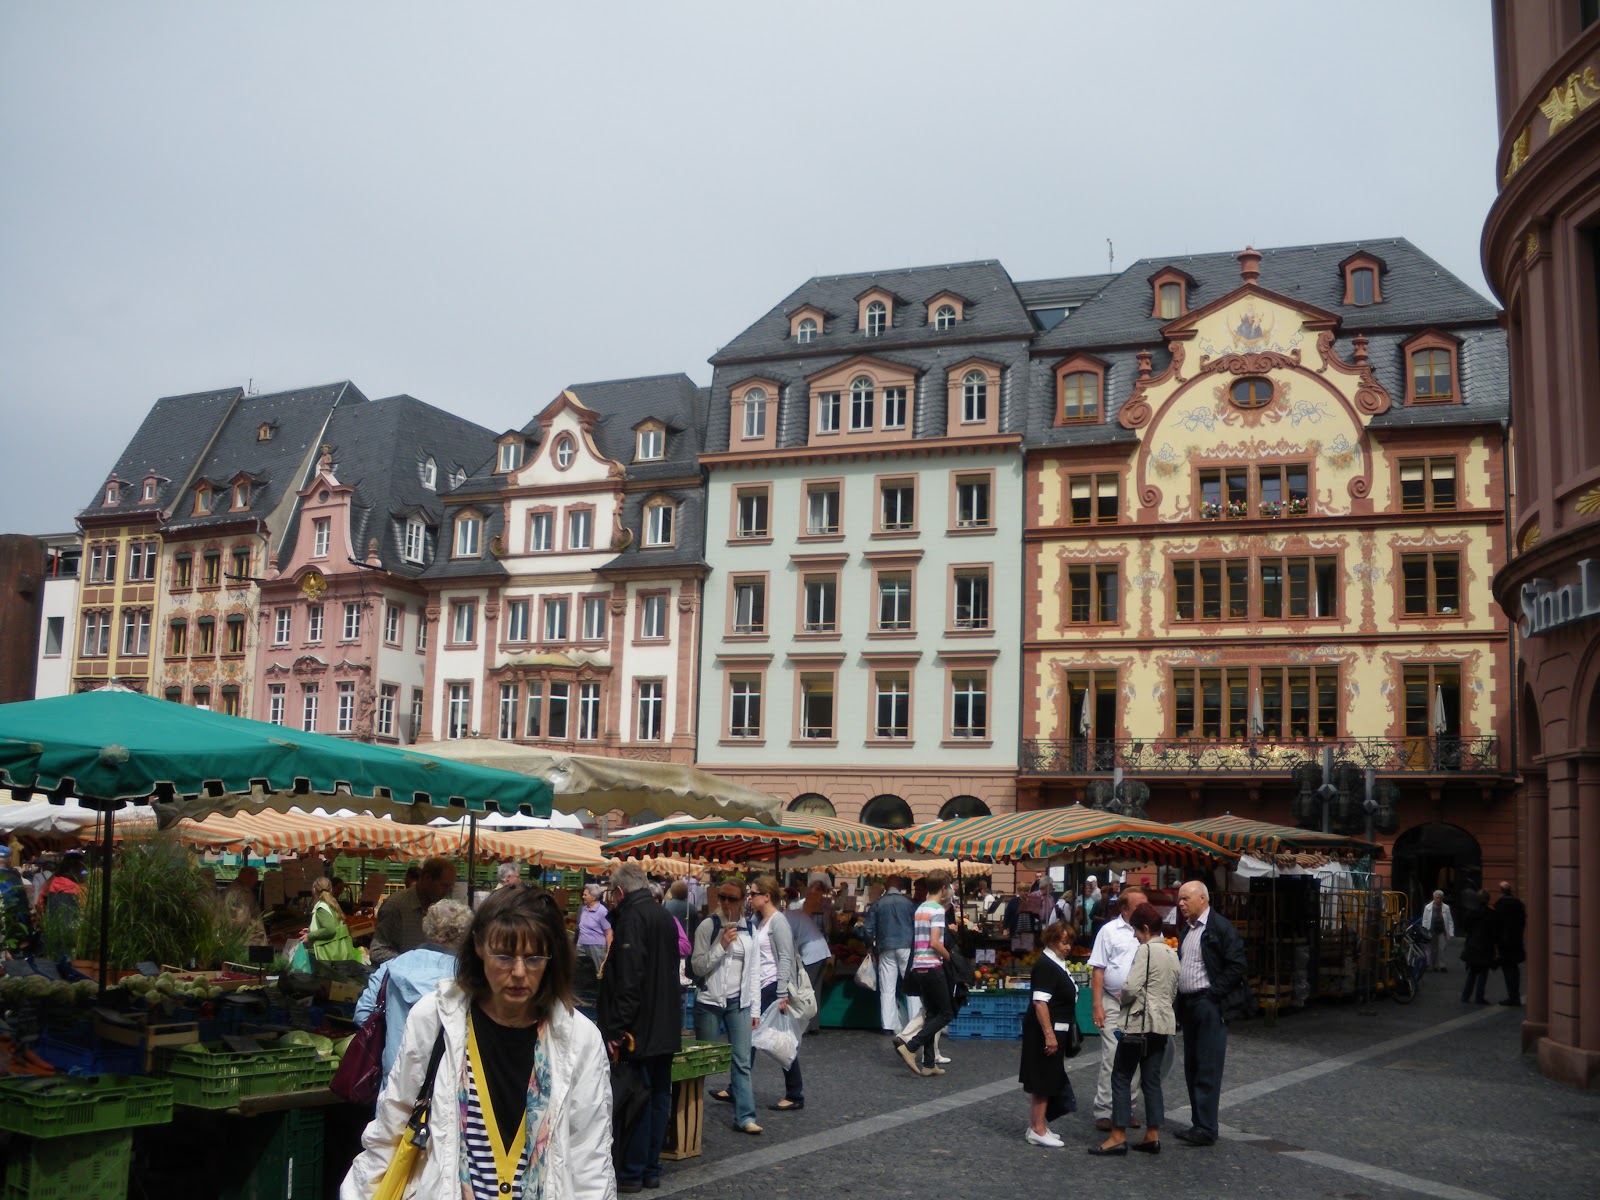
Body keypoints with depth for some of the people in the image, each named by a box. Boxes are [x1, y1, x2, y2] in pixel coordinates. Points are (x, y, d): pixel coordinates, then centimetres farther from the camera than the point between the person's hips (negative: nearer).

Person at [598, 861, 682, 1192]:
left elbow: (628, 980, -23)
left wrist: (616, 1029, -20)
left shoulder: (631, 918, -15)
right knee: (659, 1096, 12)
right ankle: (651, 1168, 20)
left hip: (640, 1029, -9)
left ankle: (631, 1173, 6)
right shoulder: (665, 917, 12)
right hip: (667, 1028, 9)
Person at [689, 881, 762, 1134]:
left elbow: (754, 971, 8)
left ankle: (745, 1116, -3)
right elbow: (697, 966, -8)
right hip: (709, 1002, -2)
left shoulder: (749, 929, 5)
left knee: (742, 1060, -4)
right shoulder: (708, 926, -5)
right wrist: (721, 945, -19)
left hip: (738, 1003, 2)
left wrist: (754, 1009, 6)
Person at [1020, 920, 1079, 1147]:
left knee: (1045, 1081, 16)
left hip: (1054, 1030, 10)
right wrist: (1049, 1034, -28)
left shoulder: (1058, 964, 14)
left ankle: (1037, 1126, 24)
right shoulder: (1046, 966, -18)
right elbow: (1040, 1002, -25)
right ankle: (1038, 1130, 3)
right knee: (1043, 1081, -3)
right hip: (1044, 1031, -10)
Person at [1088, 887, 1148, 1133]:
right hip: (1114, 1004, -4)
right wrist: (1097, 1006, -9)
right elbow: (1098, 970, -3)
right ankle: (1103, 1112, 1)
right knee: (1111, 1059, -5)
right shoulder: (1110, 931, -3)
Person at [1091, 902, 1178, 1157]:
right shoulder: (1172, 953, 12)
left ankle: (1118, 1136, -2)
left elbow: (1131, 987, -19)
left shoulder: (1145, 950, -13)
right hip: (1163, 1023, 8)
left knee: (1121, 1077, -1)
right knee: (1152, 1080, 12)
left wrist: (1121, 997, 1)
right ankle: (1153, 1135, 13)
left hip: (1139, 1022, -8)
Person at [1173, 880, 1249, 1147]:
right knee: (1192, 1068, 12)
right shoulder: (1186, 929, 16)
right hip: (1188, 1004, 9)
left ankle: (1206, 1129, -5)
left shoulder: (1221, 927, -10)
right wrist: (1180, 1004, 11)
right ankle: (1198, 1123, 19)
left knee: (1208, 1069, -7)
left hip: (1209, 1005, -9)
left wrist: (1212, 994, -15)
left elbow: (1238, 965, -14)